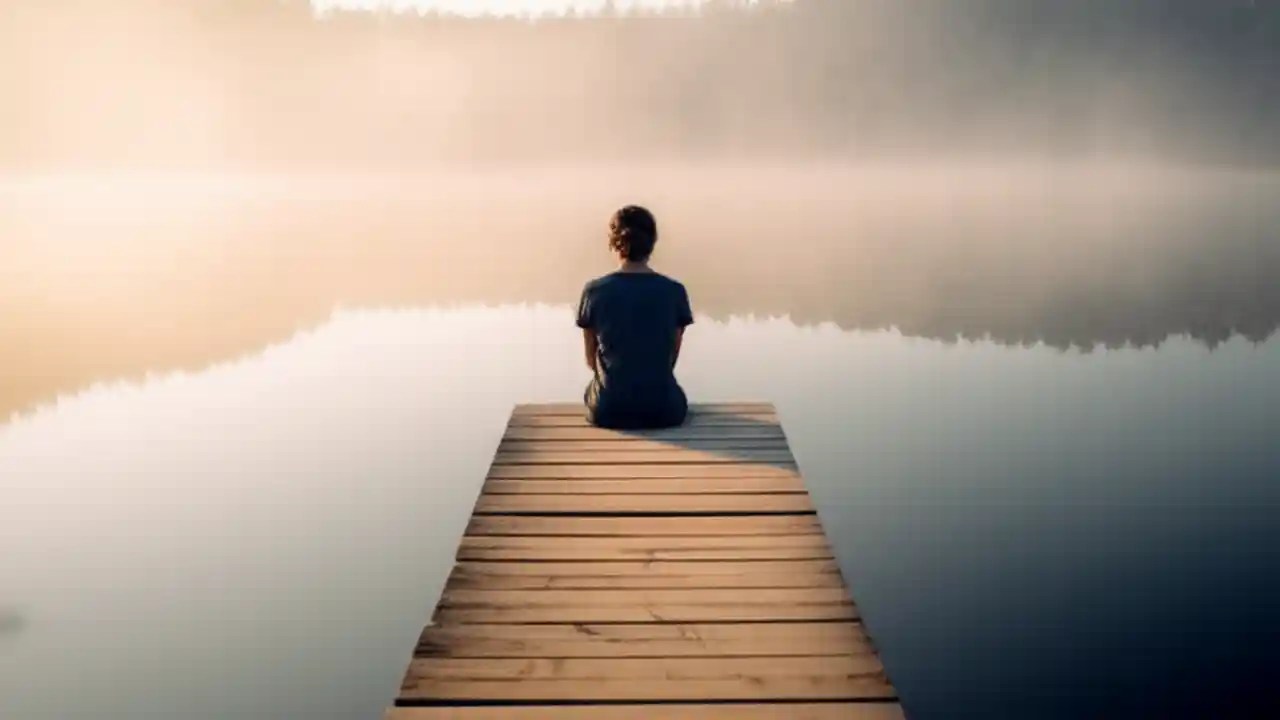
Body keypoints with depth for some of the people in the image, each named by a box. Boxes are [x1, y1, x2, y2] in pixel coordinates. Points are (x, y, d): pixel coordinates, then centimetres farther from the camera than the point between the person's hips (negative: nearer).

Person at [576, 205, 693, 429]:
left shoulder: (594, 291, -6)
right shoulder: (674, 291, -5)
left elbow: (591, 359, 6)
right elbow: (671, 359, 5)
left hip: (608, 410, 0)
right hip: (663, 409, 0)